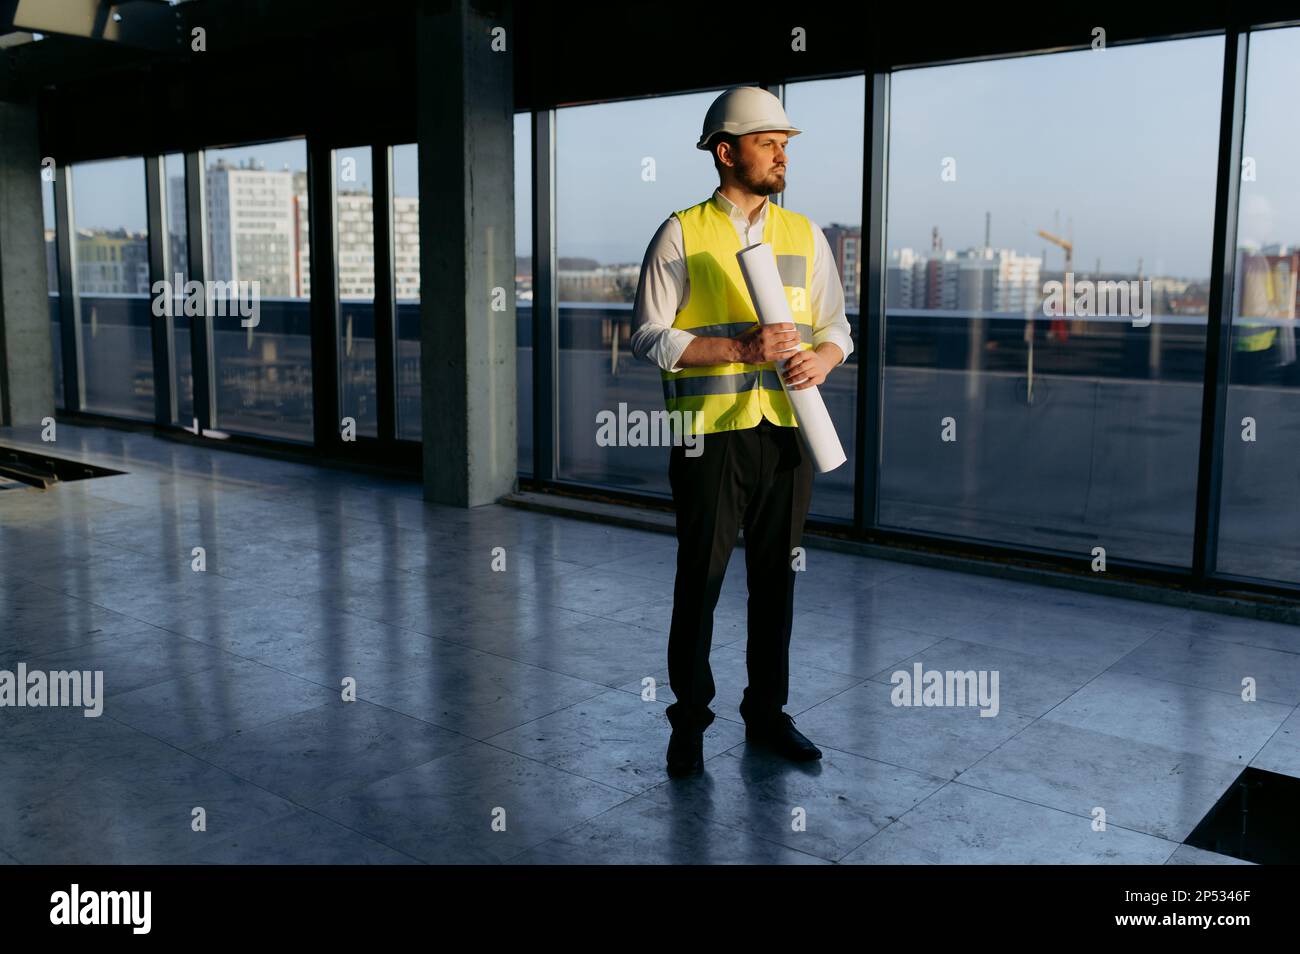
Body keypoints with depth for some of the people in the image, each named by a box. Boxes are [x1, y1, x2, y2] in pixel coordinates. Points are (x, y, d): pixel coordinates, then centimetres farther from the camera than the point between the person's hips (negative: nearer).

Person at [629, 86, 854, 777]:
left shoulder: (804, 235, 11)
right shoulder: (681, 234, -1)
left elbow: (836, 326, 13)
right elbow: (650, 337, -7)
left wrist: (820, 358, -11)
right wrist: (740, 347, -18)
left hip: (786, 432, 4)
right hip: (710, 433, -4)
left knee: (775, 578, 11)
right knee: (700, 580, 3)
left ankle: (767, 712, 27)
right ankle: (689, 721, 19)